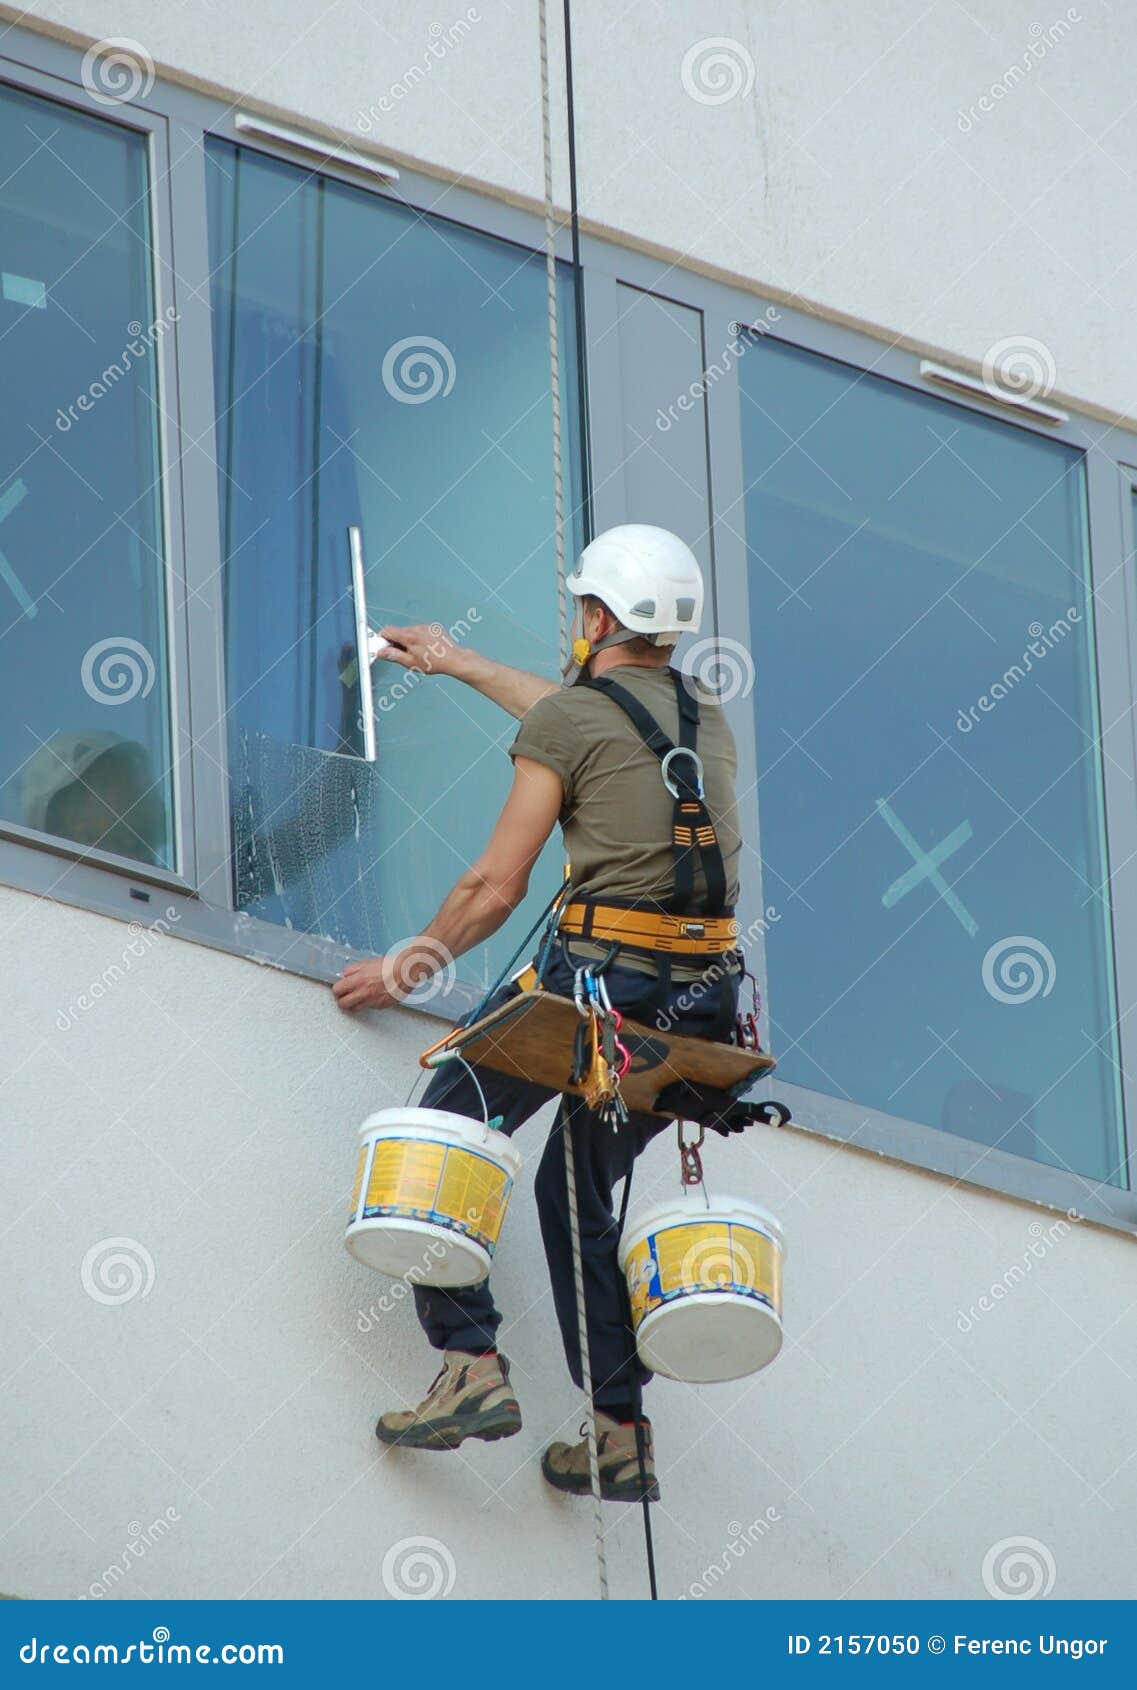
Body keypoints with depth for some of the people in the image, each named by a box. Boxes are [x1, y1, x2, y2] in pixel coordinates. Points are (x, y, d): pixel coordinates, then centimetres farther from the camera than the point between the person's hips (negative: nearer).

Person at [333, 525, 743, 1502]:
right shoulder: (710, 724, 19)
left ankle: (473, 1367, -4)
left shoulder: (566, 721, -2)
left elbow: (497, 888, -2)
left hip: (599, 977, -6)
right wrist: (458, 665, 52)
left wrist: (406, 970, 14)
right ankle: (623, 1437, 12)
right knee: (578, 1188, 21)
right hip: (705, 1000, 7)